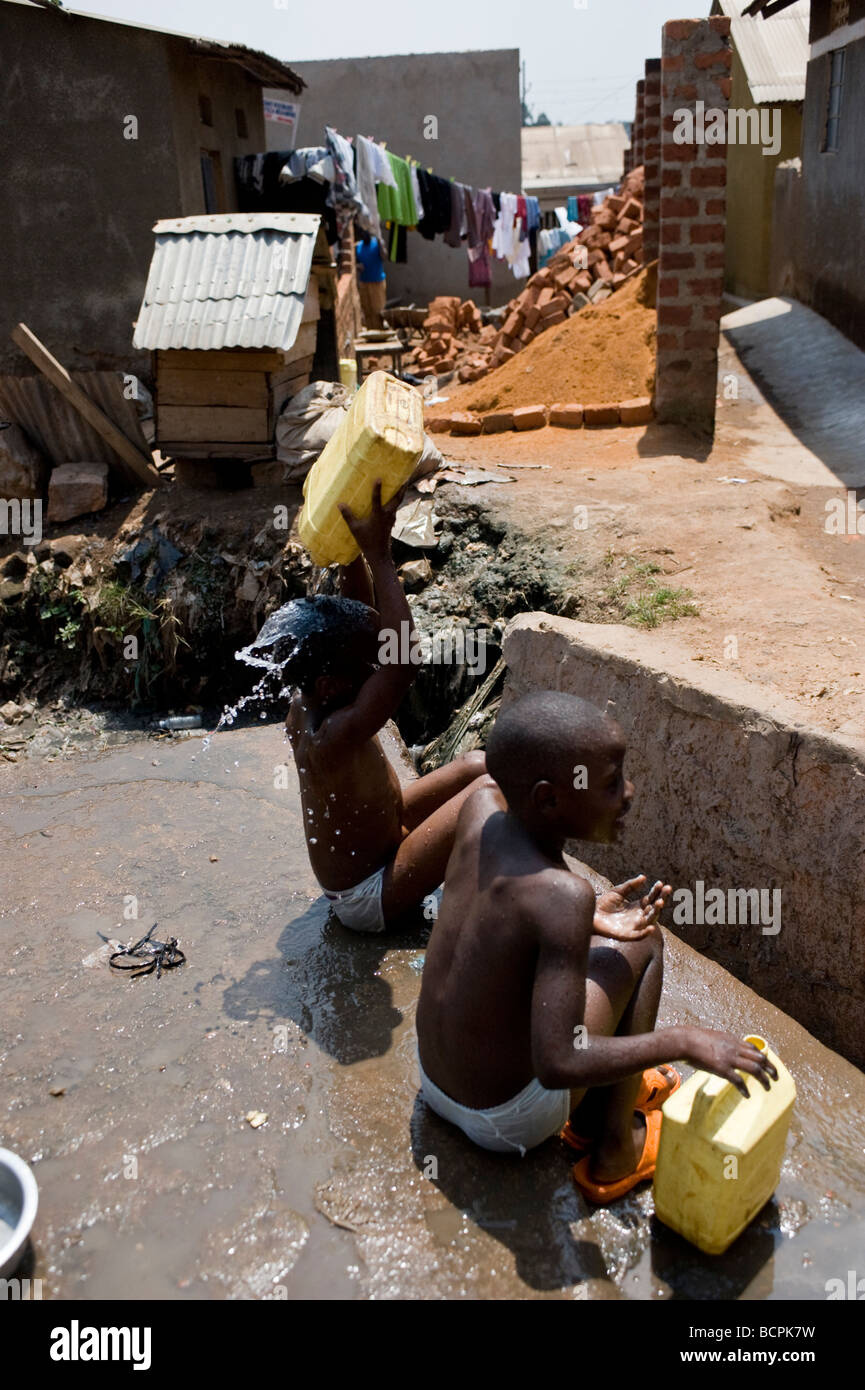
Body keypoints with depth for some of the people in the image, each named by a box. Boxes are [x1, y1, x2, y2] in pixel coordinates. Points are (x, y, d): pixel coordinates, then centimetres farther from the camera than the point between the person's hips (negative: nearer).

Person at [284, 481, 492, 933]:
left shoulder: (303, 704, -10)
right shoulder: (335, 734, -37)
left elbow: (359, 616, -2)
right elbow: (404, 660, -49)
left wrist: (355, 548, -14)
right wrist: (378, 553, -44)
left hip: (375, 842, 9)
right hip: (366, 898, -9)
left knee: (477, 765, 9)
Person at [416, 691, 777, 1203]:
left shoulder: (481, 809, -13)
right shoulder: (563, 895, -31)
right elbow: (558, 1063, -30)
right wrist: (686, 1042, -22)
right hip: (511, 1120, -6)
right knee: (643, 943, -2)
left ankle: (596, 1106, 25)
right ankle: (616, 1150, 8)